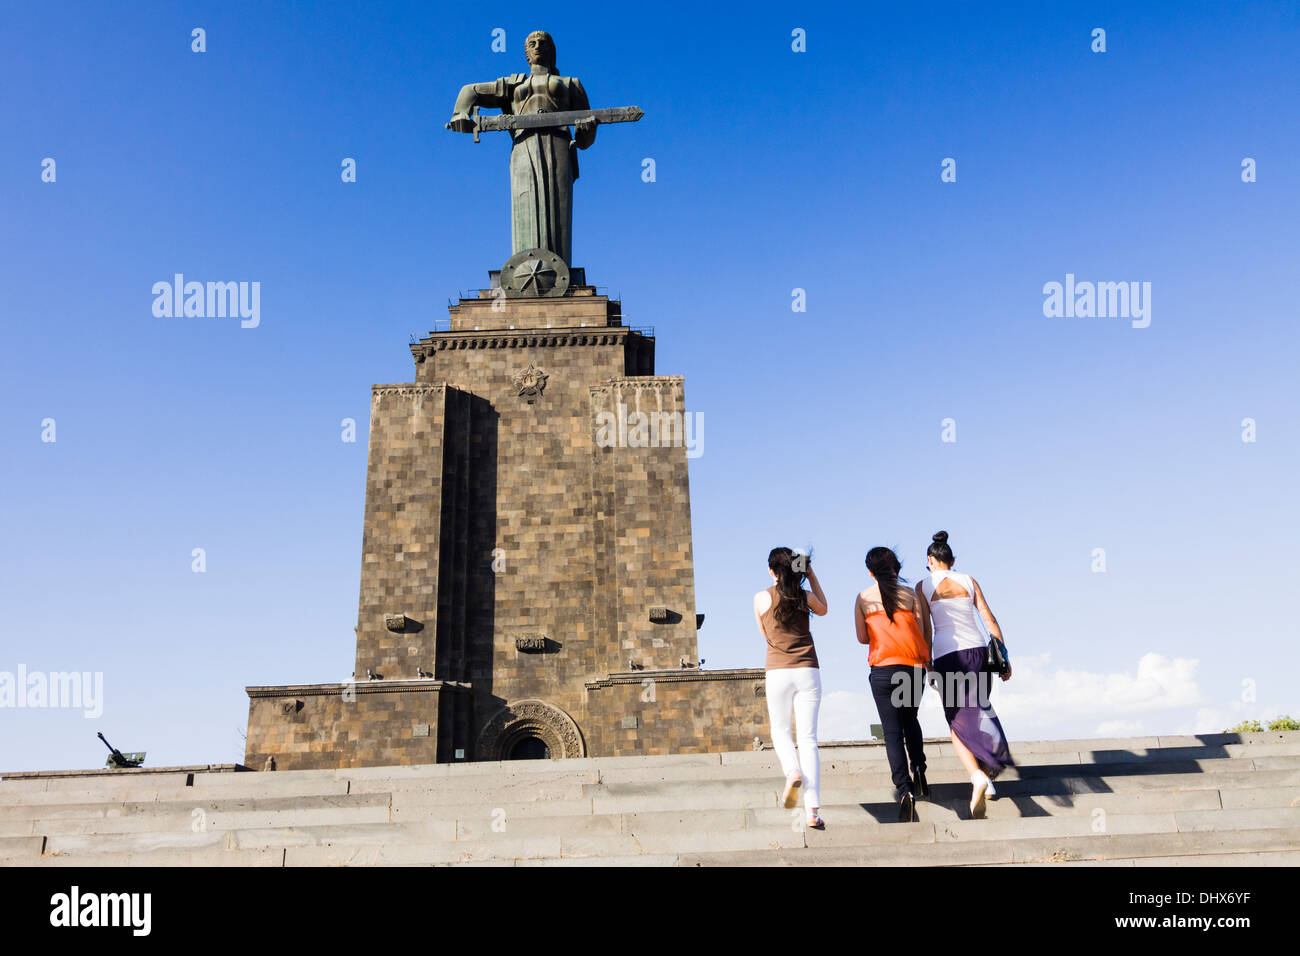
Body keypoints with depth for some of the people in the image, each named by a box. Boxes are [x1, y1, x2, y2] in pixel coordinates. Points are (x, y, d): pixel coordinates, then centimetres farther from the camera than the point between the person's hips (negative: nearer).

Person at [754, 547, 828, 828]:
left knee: (780, 730, 18)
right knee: (808, 737, 1)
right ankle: (812, 809, -5)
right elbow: (823, 609, 27)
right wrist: (811, 575, 25)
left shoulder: (761, 599, -1)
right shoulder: (805, 596, 3)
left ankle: (792, 771, -11)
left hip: (778, 672, -1)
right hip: (808, 671, 1)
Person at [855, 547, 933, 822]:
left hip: (883, 668, -2)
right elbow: (922, 633, 4)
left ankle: (904, 788, -13)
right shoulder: (910, 595, 5)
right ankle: (919, 769, 10)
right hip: (915, 665, 2)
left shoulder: (863, 598, 4)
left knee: (892, 730, 0)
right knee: (909, 719, 25)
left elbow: (862, 637, 7)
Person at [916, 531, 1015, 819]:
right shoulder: (969, 580, 10)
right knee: (979, 712, 21)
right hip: (978, 649, 3)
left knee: (959, 724, 3)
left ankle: (977, 776, -20)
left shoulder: (923, 585, 3)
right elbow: (989, 619, 6)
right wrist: (1004, 657, 8)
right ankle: (988, 777, 18)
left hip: (947, 655, -3)